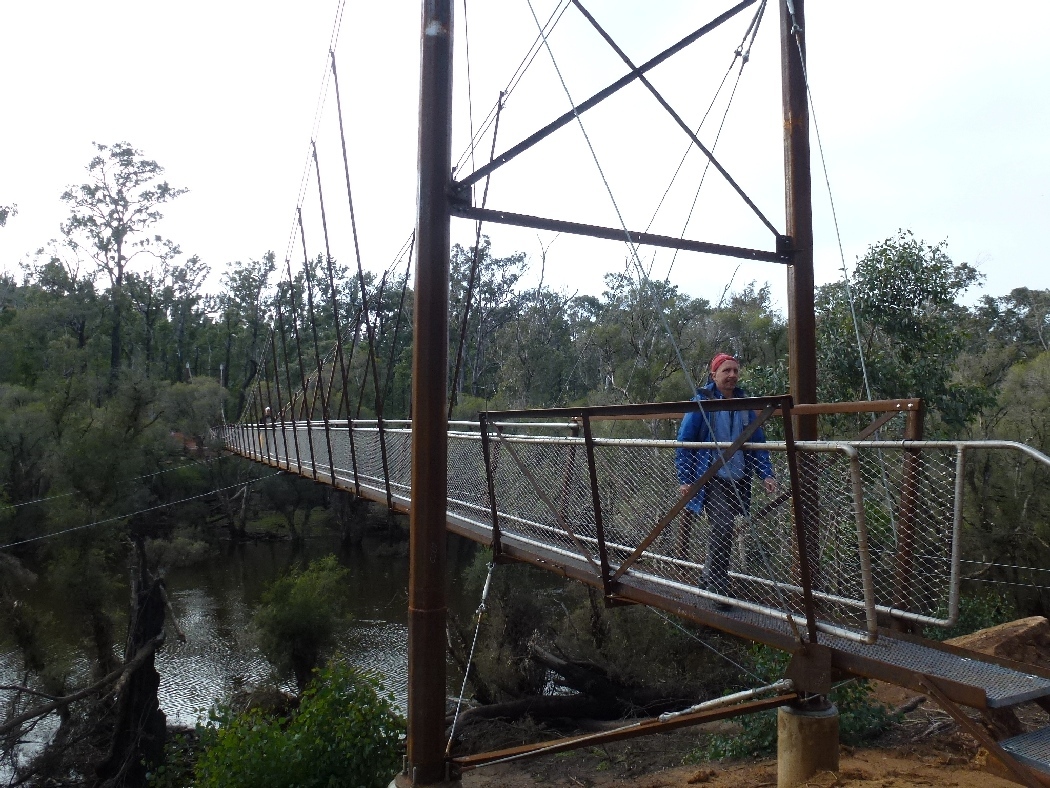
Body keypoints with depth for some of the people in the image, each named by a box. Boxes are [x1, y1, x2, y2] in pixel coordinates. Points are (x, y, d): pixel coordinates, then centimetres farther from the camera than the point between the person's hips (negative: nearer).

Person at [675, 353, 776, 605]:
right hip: (712, 480, -5)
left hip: (738, 480, 5)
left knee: (721, 532, 11)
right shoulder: (702, 401, -6)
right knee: (722, 530, -15)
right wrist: (684, 480, -10)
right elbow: (684, 441, -6)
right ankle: (717, 588, -5)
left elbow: (758, 441, 11)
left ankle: (710, 577, 29)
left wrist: (766, 474, -1)